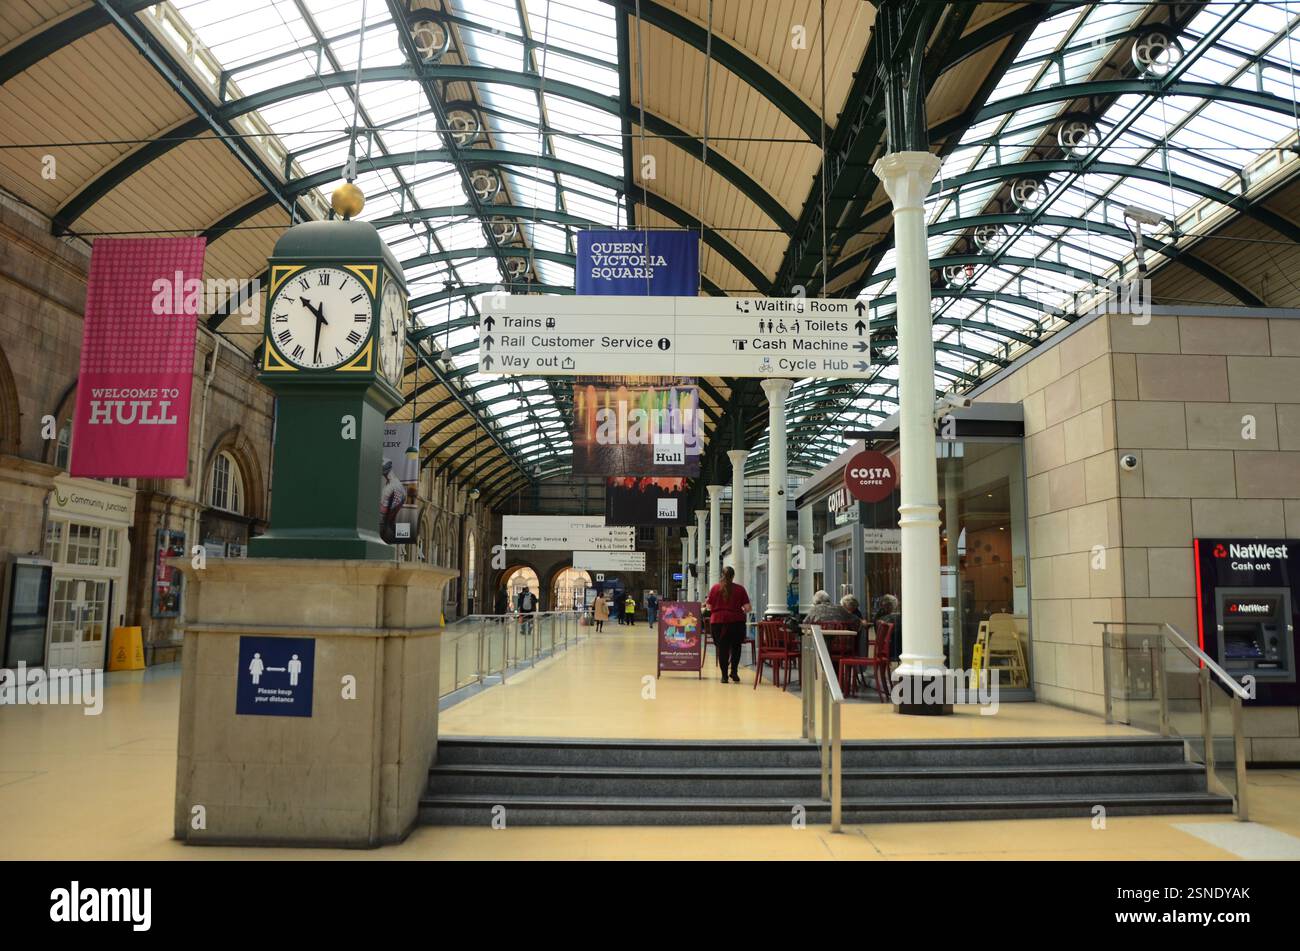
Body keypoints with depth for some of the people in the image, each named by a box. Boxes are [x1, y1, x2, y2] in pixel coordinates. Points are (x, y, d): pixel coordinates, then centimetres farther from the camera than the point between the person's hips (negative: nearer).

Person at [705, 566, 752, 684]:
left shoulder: (715, 588, 1)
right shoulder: (740, 589, 0)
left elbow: (709, 606, 3)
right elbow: (747, 608, -3)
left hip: (718, 621, 0)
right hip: (736, 621, 0)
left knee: (722, 649, 7)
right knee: (736, 647, 17)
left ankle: (724, 676, 9)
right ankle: (734, 672, 8)